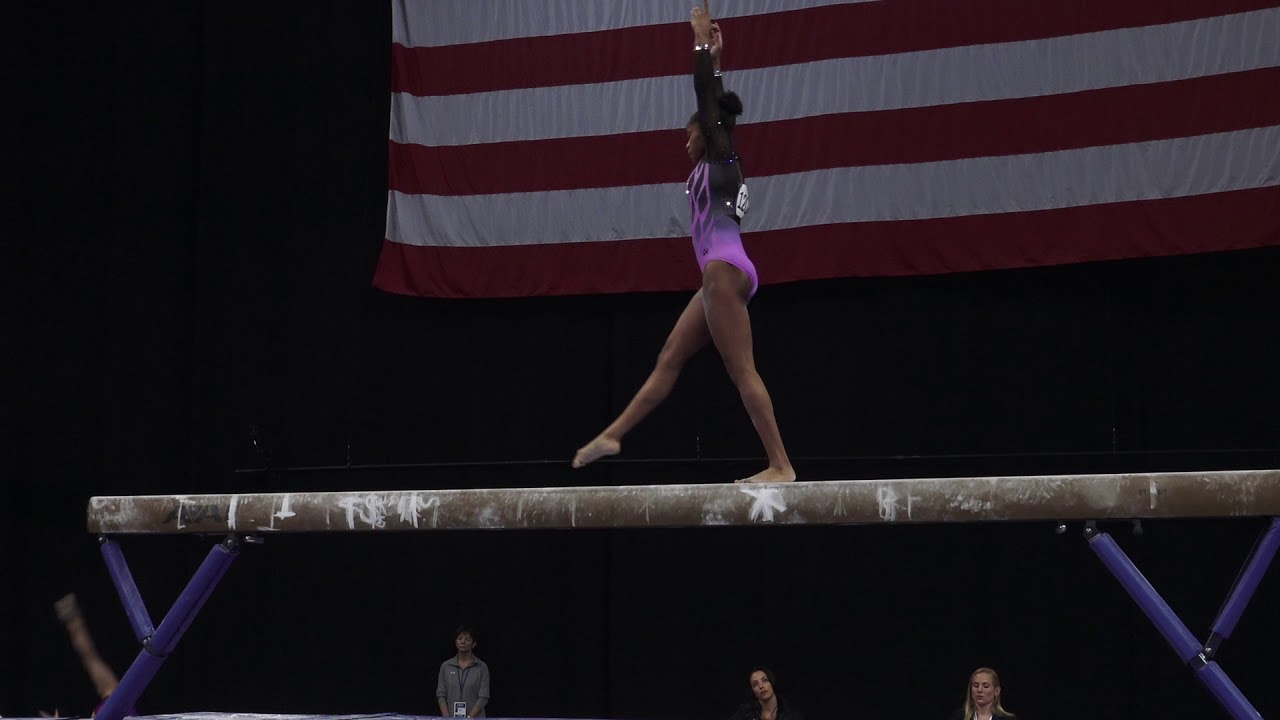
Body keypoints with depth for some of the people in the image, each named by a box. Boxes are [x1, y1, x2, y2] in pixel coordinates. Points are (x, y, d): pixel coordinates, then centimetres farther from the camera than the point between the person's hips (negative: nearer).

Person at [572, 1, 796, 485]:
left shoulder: (720, 159, -1)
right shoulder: (719, 166, 21)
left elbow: (706, 99, -5)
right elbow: (712, 104, 32)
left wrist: (702, 45, 1)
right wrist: (712, 56, 37)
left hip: (725, 271, -10)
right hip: (720, 274, 10)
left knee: (742, 372, -11)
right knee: (669, 359, 12)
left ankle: (781, 466, -14)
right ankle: (611, 436, 17)